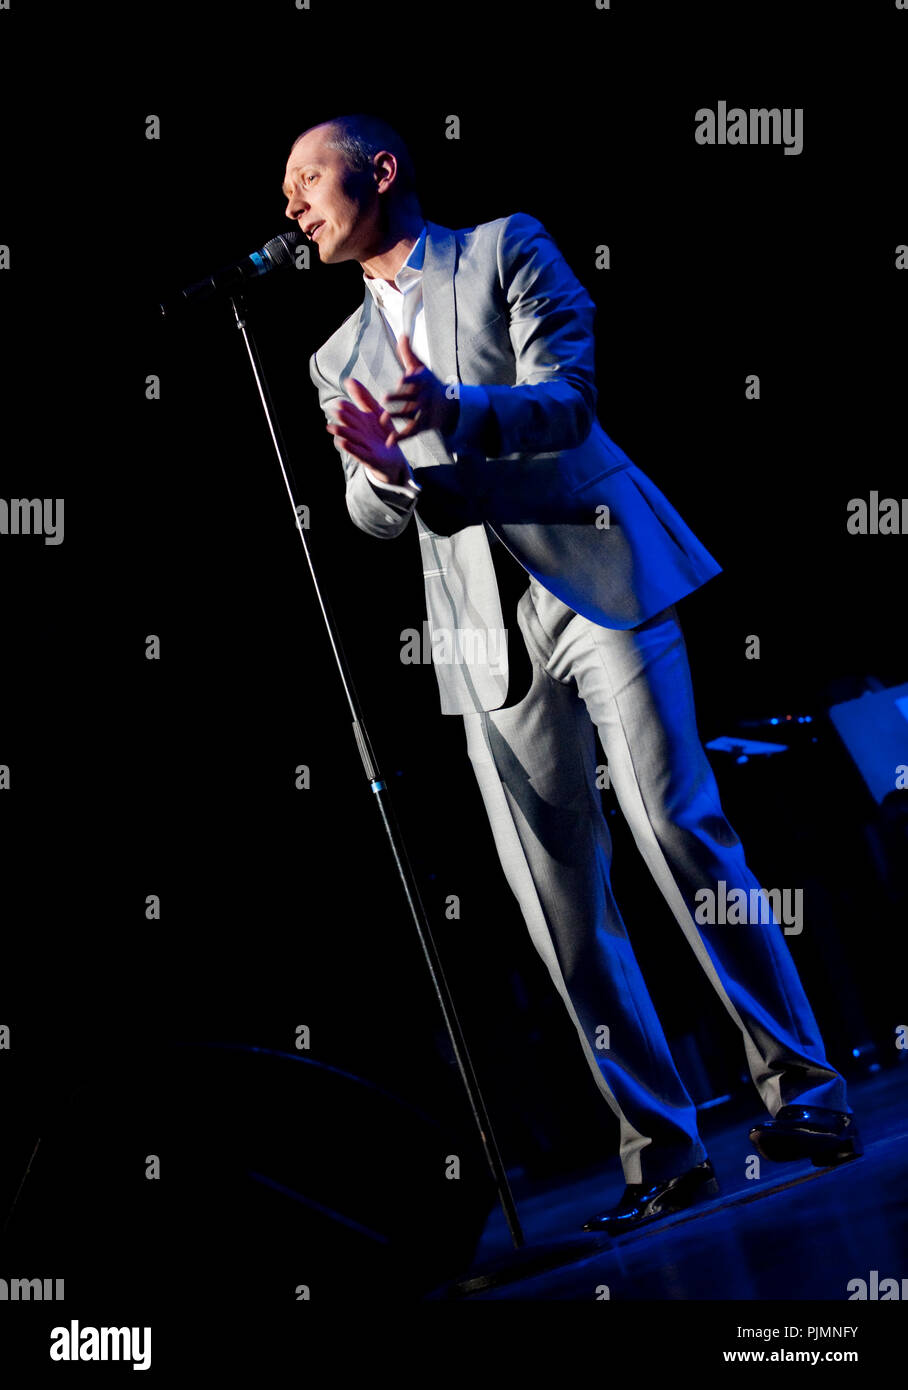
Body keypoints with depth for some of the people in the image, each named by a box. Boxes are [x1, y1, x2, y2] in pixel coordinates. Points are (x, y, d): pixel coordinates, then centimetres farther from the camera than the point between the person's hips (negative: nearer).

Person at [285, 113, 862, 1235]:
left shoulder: (506, 251, 8)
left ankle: (801, 1087, -5)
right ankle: (662, 1153, 2)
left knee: (678, 826, -14)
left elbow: (567, 400, -5)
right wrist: (382, 469, -15)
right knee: (556, 899, -2)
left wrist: (457, 415, -25)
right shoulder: (341, 359, 20)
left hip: (598, 578, -4)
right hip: (486, 631, 4)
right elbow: (376, 517, 10)